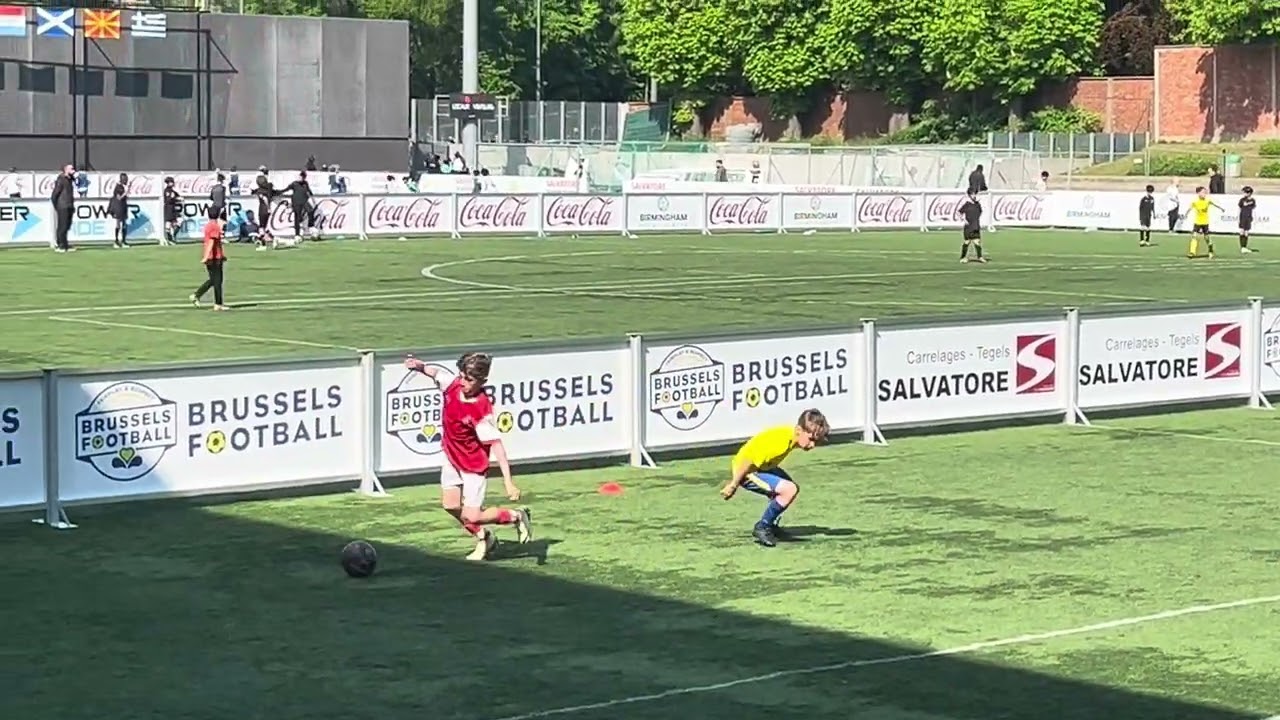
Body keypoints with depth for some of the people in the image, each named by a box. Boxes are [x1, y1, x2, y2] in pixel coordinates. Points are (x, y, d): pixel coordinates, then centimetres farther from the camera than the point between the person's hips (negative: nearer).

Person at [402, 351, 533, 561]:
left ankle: (517, 516, 18)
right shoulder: (454, 384, -15)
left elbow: (496, 445, -34)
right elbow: (436, 373, 7)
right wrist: (420, 366, -16)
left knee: (470, 517, -6)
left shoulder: (481, 410, -32)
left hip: (474, 465, -7)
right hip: (451, 457, 7)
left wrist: (508, 482, -38)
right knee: (451, 505, 6)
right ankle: (483, 538, 31)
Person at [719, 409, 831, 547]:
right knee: (789, 489, -24)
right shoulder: (780, 443, -32)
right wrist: (733, 485, -20)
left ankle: (770, 525, 31)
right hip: (746, 470, -10)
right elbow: (748, 462, -29)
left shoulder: (791, 434, -3)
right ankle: (761, 528, -10)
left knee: (793, 488, 20)